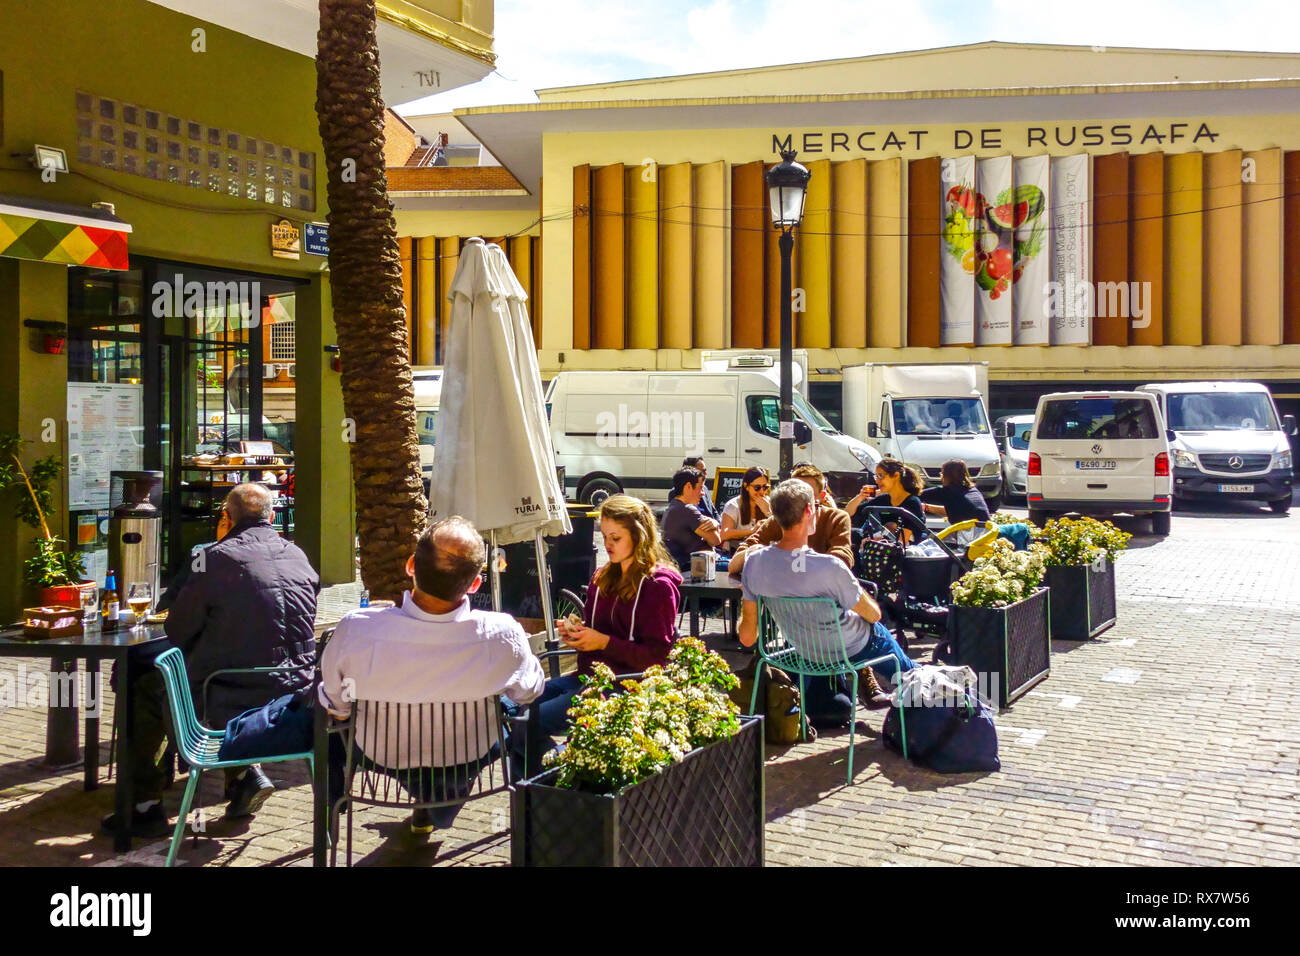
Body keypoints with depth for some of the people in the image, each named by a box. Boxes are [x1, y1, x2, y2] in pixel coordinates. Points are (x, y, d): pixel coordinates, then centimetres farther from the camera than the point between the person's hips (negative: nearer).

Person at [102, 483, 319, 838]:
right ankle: (246, 773, 25)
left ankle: (146, 805, 23)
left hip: (235, 702, -6)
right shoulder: (298, 556, 6)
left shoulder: (218, 557, -11)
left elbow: (177, 631, -4)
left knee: (145, 688, 19)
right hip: (293, 696, 6)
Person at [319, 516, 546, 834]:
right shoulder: (502, 636, -34)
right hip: (466, 764, 0)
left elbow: (335, 705, -12)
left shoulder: (355, 631, -34)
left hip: (380, 757, 0)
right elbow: (529, 692, -9)